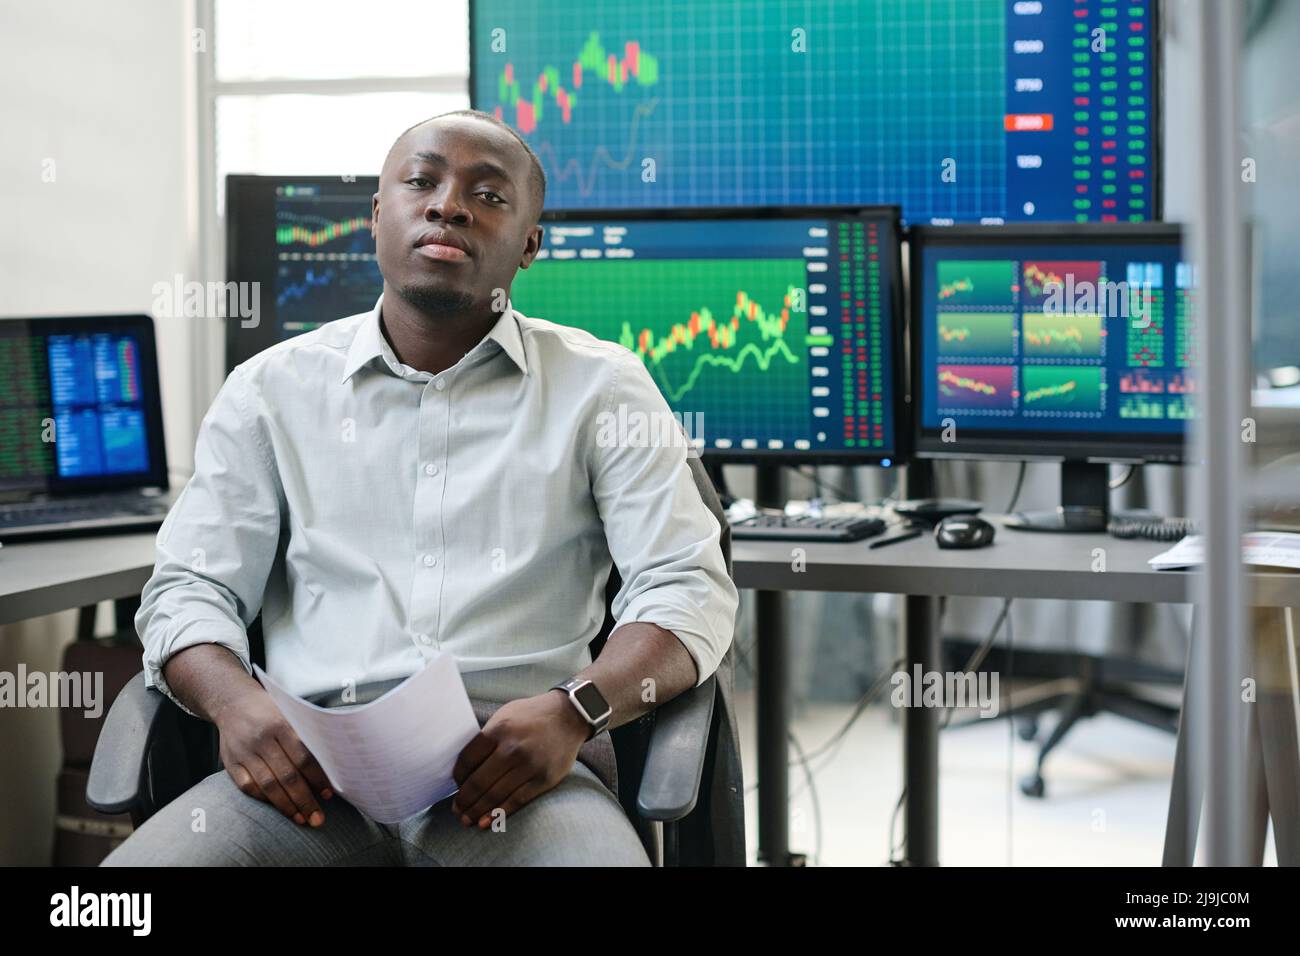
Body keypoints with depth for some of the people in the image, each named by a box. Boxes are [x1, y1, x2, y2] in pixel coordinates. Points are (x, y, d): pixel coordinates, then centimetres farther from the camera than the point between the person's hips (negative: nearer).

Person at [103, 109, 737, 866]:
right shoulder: (274, 390, 17)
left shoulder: (600, 385, 12)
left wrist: (573, 712, -16)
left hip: (518, 769, 0)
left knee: (588, 847, -37)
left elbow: (689, 588, 4)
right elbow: (189, 589, 13)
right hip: (313, 766, 1)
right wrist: (235, 704, -11)